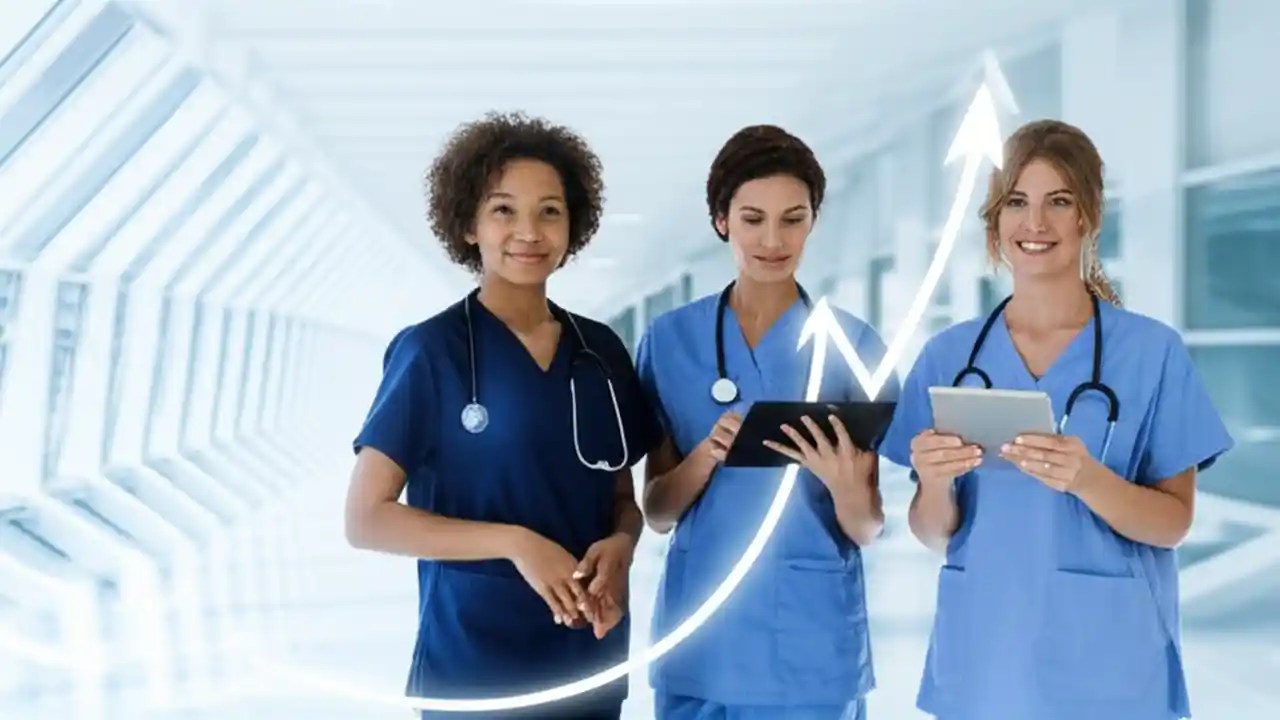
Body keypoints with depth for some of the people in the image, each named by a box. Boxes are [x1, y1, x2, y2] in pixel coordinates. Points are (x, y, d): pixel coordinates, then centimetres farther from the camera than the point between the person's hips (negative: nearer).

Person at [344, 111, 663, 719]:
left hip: (590, 663, 5)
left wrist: (619, 546, -10)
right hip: (473, 669, -4)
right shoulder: (429, 350, -8)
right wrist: (515, 542, -20)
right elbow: (366, 518, -10)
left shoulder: (601, 351, 5)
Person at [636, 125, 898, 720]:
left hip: (811, 643, -1)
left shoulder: (852, 342, -2)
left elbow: (866, 530, -2)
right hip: (699, 637, 1)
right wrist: (706, 456, -17)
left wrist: (845, 485, -23)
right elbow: (656, 511, 2)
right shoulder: (669, 339, 2)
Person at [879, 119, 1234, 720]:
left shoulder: (1153, 350, -4)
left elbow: (1173, 523, -5)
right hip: (980, 662, 2)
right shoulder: (949, 355, 2)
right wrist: (934, 484, -18)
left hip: (1106, 669, -2)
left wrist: (1087, 480, -23)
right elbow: (935, 536, 3)